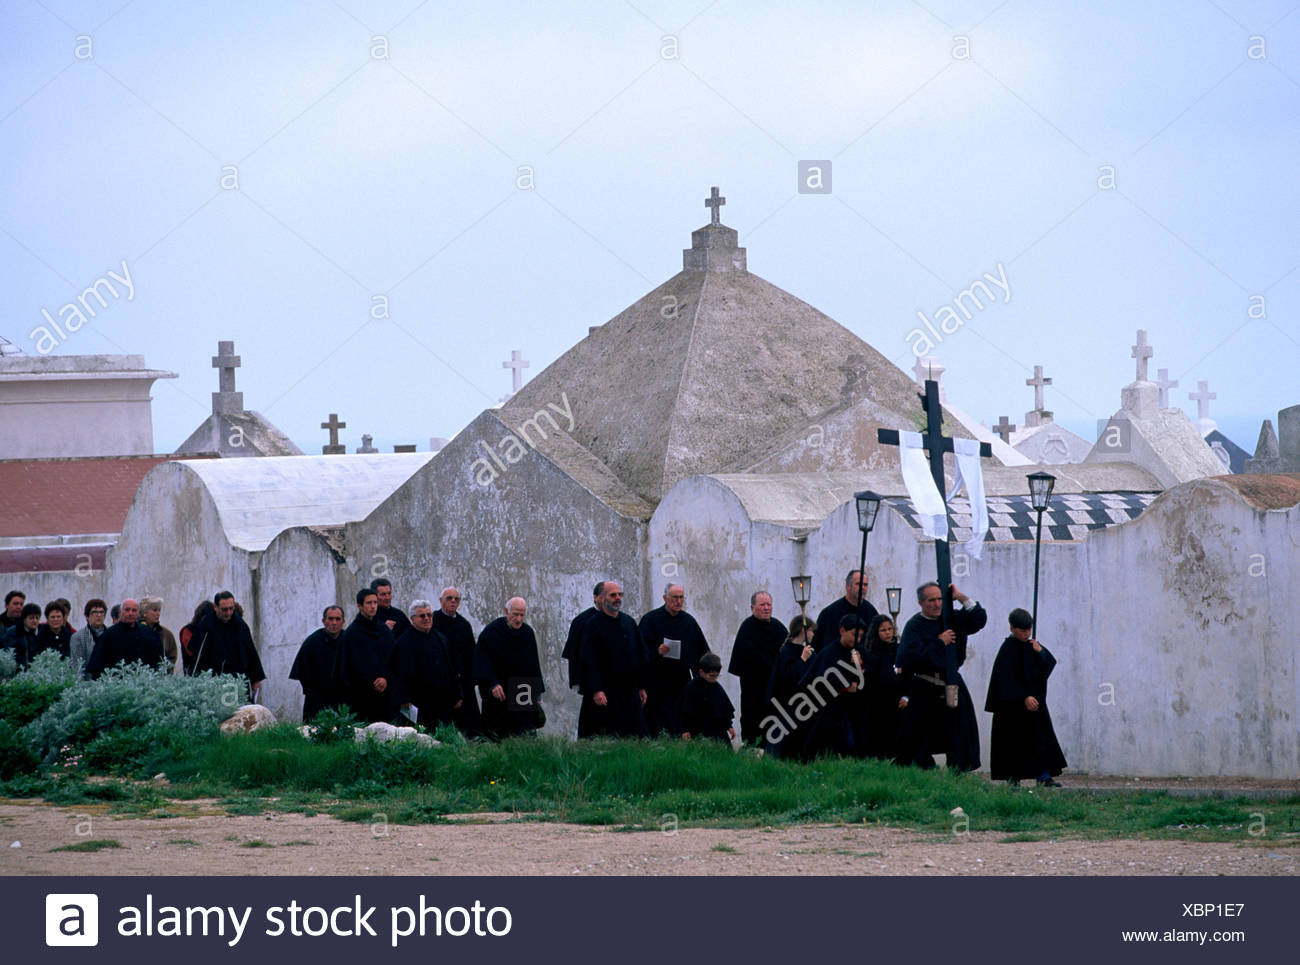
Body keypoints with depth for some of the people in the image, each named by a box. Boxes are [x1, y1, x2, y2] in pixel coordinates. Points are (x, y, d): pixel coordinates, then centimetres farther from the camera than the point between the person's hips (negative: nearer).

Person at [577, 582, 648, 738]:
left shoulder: (629, 622, 12)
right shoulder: (593, 624, -5)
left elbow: (640, 656, 16)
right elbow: (589, 661, -12)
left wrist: (641, 686, 11)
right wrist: (596, 690, -20)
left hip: (629, 691, 5)